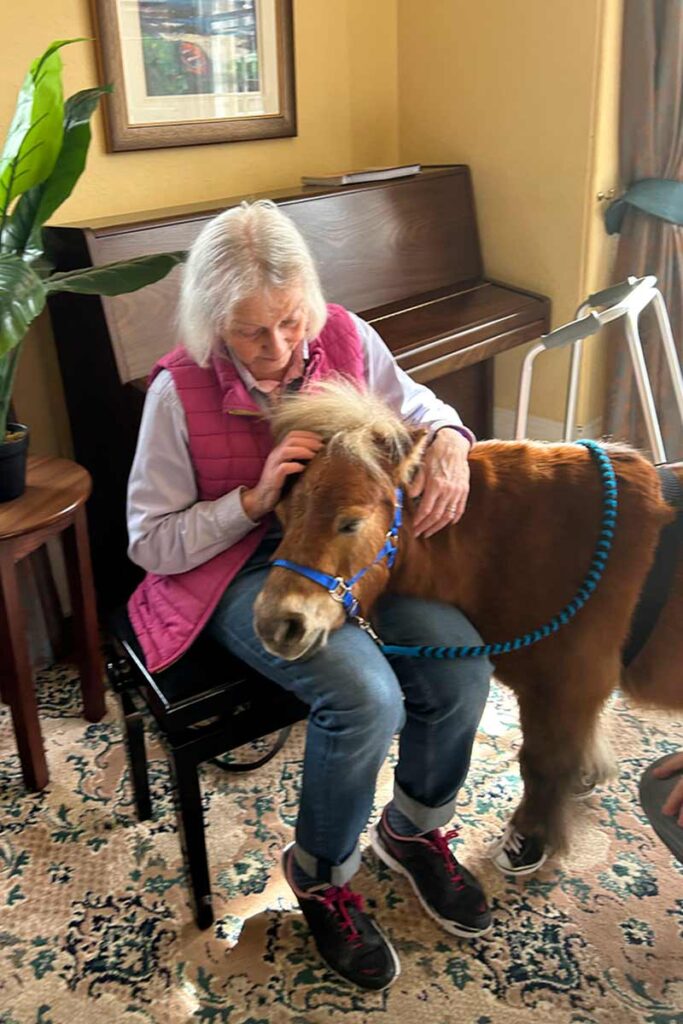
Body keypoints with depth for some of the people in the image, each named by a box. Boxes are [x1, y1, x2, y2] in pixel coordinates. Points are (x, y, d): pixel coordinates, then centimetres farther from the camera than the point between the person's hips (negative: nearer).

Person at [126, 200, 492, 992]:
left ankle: (414, 829, 14)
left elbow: (417, 405, 11)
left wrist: (447, 443, -15)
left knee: (461, 659, -19)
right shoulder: (180, 391, -15)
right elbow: (149, 542, -10)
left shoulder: (345, 338, -6)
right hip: (240, 569, -4)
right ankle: (320, 876, 5)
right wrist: (254, 499, -24)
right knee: (366, 696, -28)